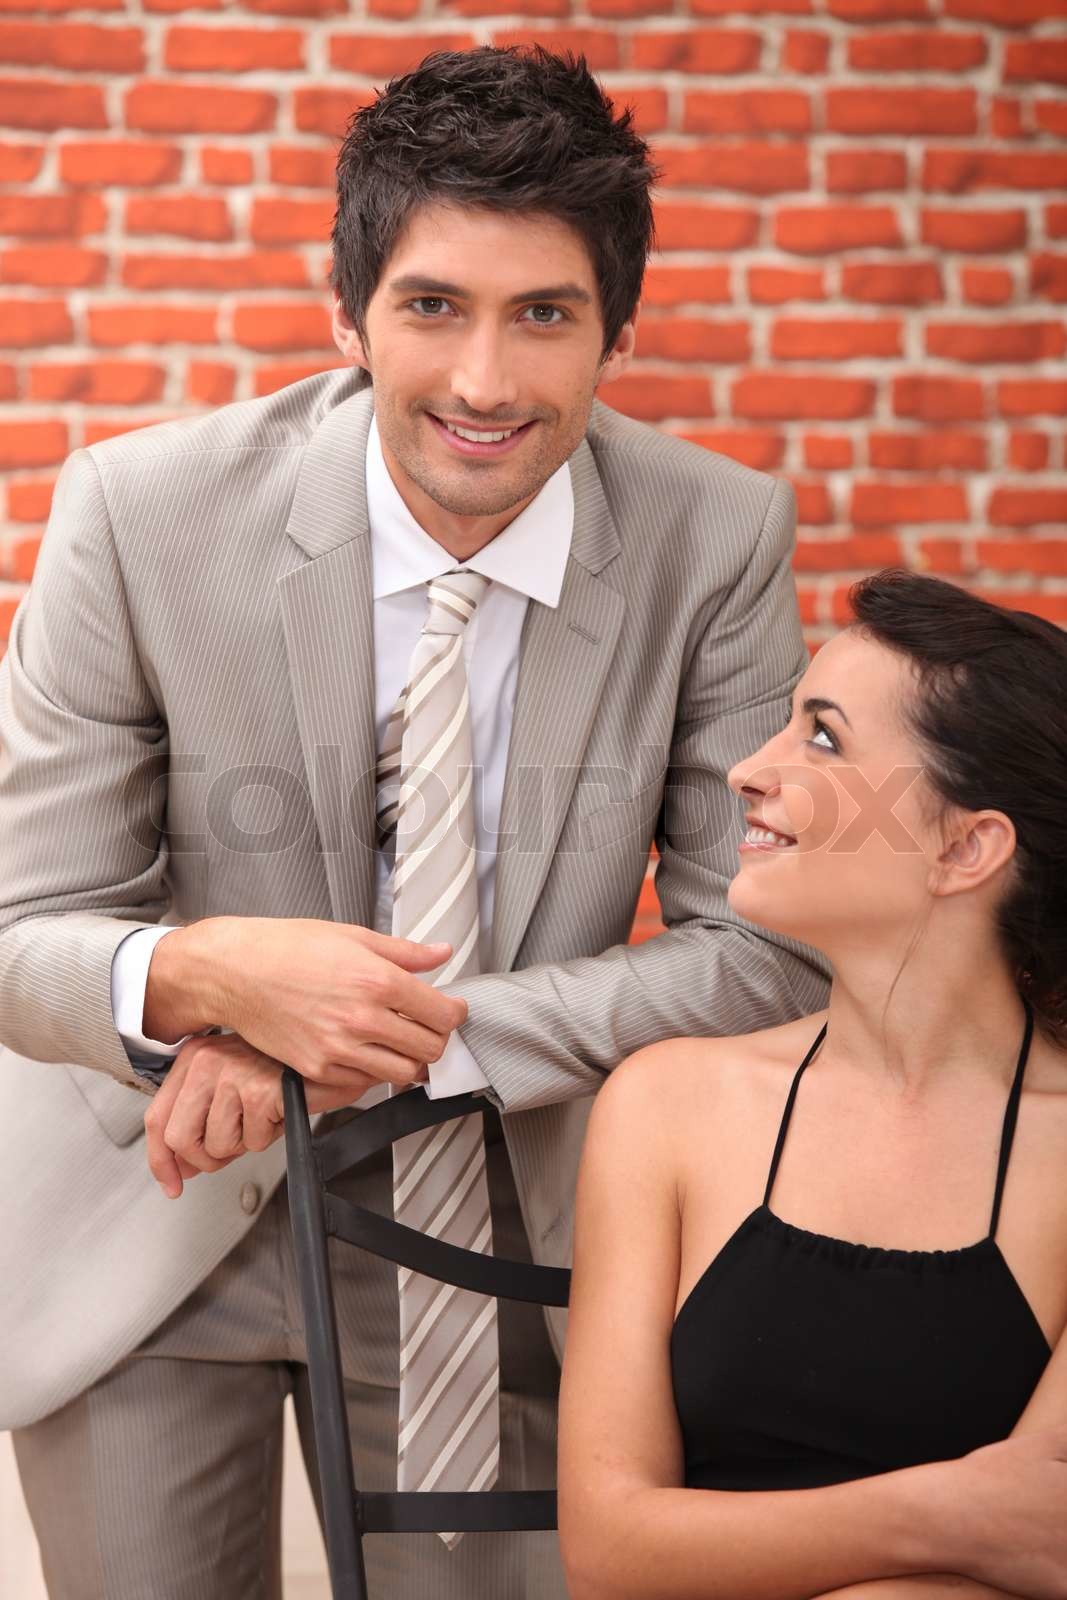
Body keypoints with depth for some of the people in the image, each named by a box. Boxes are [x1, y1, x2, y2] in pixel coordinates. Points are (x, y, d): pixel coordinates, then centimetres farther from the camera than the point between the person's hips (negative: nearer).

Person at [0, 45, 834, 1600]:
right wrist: (199, 974, -36)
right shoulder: (138, 512, -19)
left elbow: (768, 954, -14)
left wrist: (408, 1039, -25)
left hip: (486, 1237, 1)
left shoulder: (722, 540, -16)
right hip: (151, 1219, -1)